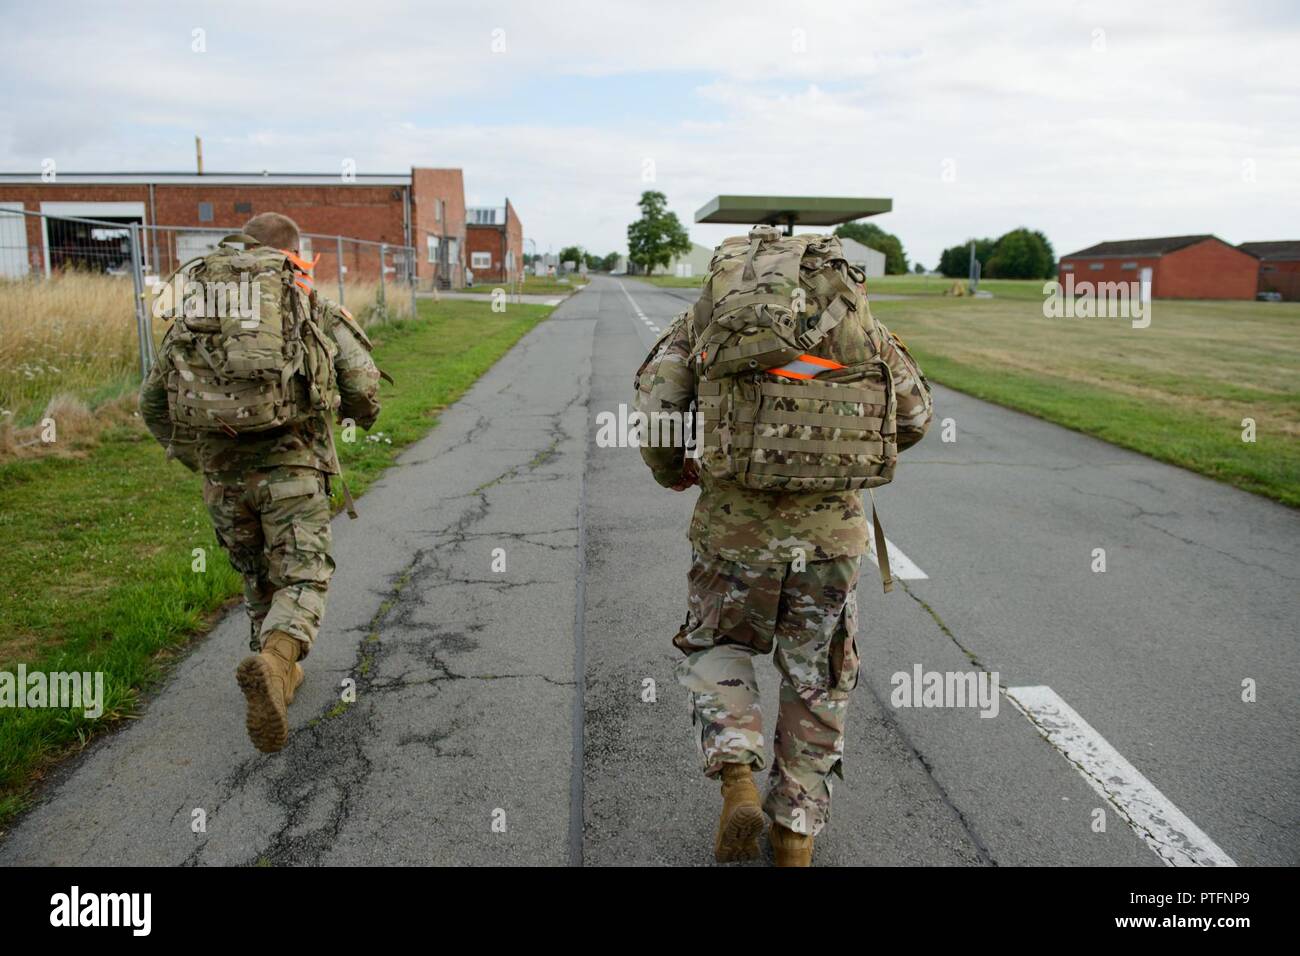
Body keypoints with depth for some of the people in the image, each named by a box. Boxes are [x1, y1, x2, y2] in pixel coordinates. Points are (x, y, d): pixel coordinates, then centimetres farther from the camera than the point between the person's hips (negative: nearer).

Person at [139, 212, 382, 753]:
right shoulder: (314, 312, 4)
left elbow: (153, 403, 17)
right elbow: (361, 386, -6)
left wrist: (196, 460, 29)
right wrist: (363, 413, 18)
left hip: (223, 478, 4)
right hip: (292, 471, -4)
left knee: (259, 577, 23)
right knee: (301, 585, -4)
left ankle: (280, 674, 33)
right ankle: (269, 667, -32)